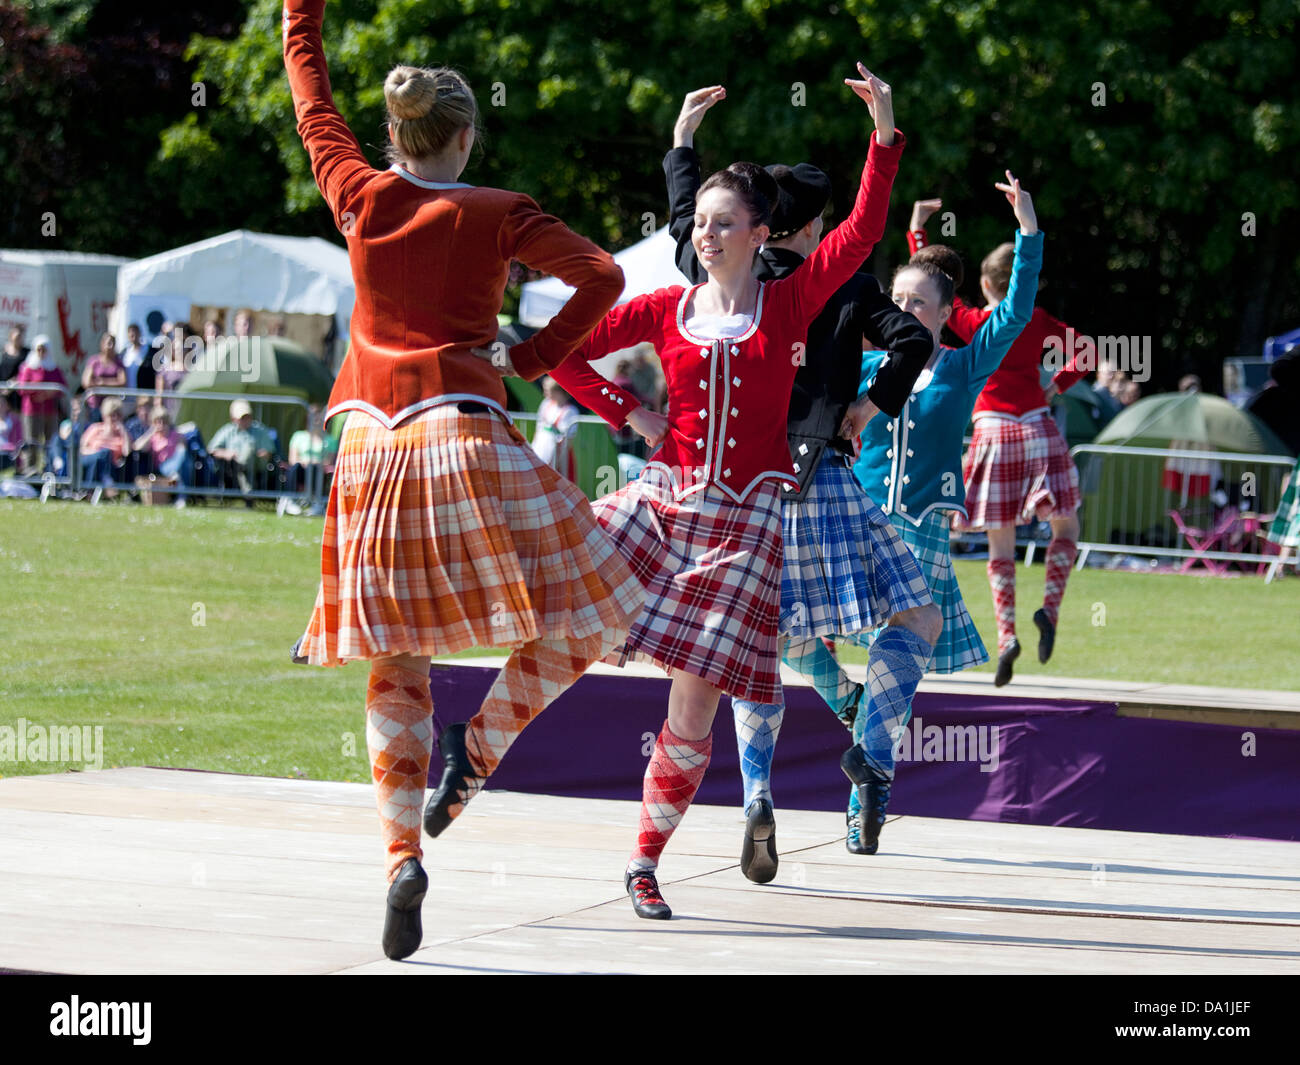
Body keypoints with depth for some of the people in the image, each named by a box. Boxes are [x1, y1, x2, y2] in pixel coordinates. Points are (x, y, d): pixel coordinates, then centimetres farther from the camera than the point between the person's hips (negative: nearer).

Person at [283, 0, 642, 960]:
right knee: (581, 620, 7)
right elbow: (602, 276, -10)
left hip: (374, 448, 4)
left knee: (396, 672, 7)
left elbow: (311, 94, 19)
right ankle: (477, 752, -9)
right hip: (466, 439, -4)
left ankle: (403, 856, -5)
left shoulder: (359, 196, 6)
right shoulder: (496, 215, 0)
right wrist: (534, 357, 0)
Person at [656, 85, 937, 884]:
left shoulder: (724, 283, 7)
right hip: (820, 481, -4)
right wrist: (872, 407, -1)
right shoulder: (845, 288, -2)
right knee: (918, 616, 5)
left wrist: (684, 138, 37)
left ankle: (757, 795, -4)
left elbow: (687, 229, 26)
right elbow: (913, 341, -13)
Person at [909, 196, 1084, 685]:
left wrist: (917, 227, 13)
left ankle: (1006, 634, -8)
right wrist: (1057, 385, 5)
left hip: (993, 432, 0)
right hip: (1036, 428, 0)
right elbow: (1087, 351, -1)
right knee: (1065, 526, 13)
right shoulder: (1039, 322, 2)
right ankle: (1050, 608, -8)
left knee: (1001, 542, 4)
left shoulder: (972, 322, 0)